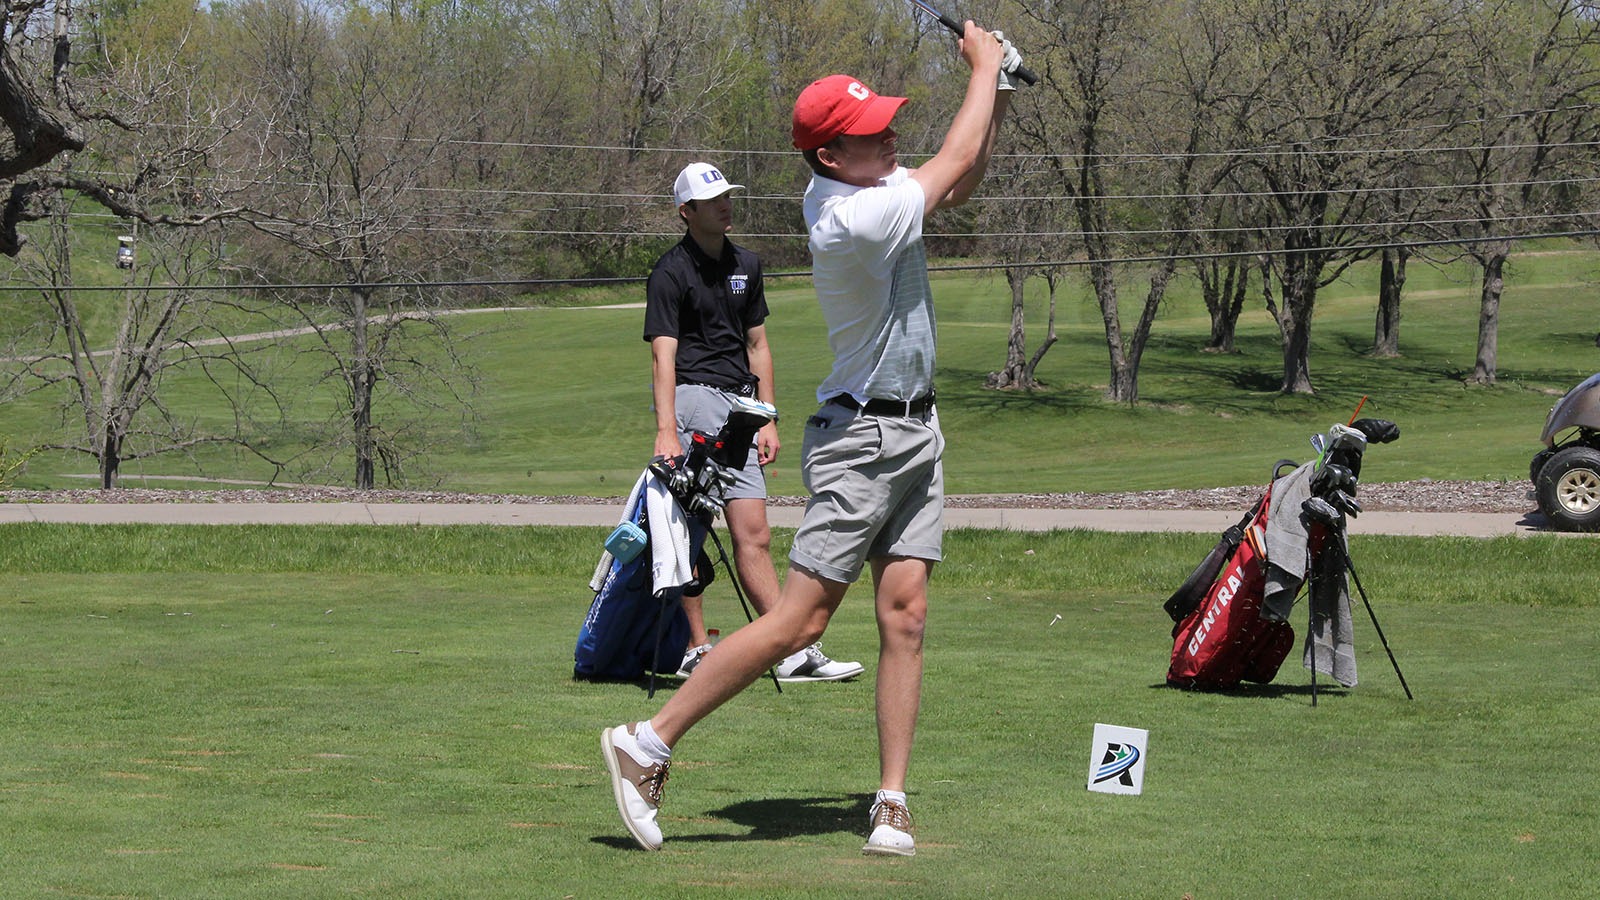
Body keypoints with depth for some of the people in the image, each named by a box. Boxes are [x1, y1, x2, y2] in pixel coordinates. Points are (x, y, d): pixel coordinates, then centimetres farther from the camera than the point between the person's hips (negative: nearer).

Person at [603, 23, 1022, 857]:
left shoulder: (857, 185, 3)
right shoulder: (851, 219, -24)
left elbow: (958, 184, 20)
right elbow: (954, 160, -14)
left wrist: (998, 97, 5)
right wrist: (984, 65, 0)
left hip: (915, 432, 9)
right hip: (861, 437, -9)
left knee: (904, 615, 0)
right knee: (797, 621, -10)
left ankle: (891, 802, 0)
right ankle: (647, 744, -3)